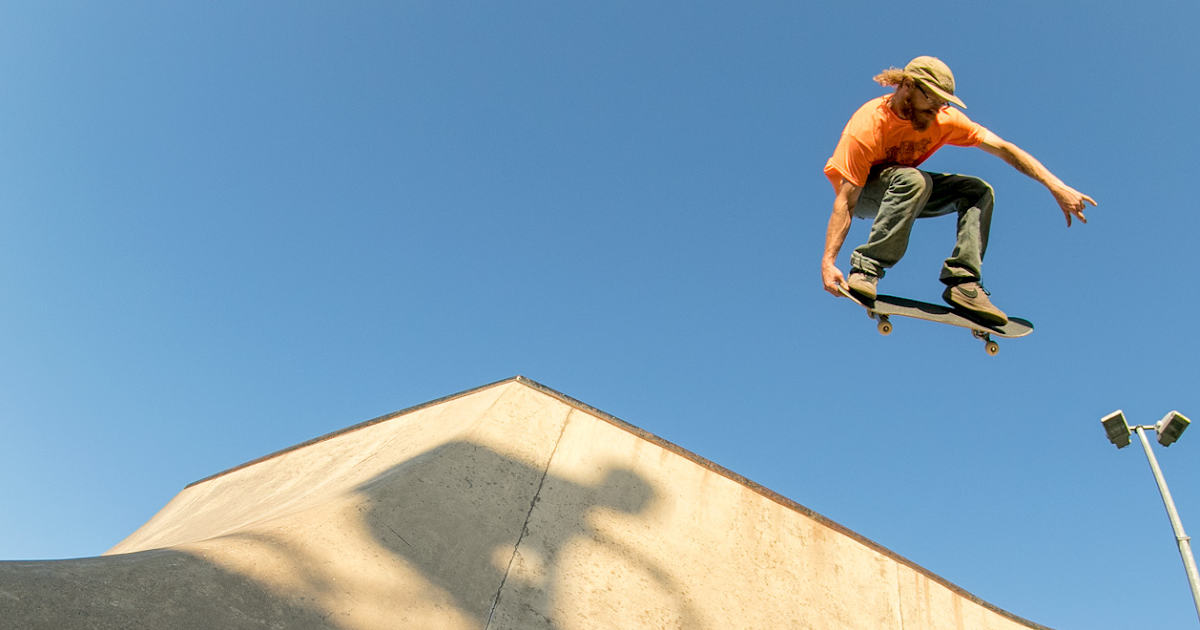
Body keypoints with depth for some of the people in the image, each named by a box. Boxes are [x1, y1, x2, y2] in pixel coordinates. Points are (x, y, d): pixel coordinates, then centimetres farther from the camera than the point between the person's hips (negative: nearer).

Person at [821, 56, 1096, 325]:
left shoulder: (944, 119, -14)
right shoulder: (868, 125, -30)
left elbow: (1004, 149, -12)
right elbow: (846, 200, -35)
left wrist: (1057, 187, -21)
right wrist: (828, 261, -42)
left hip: (905, 190, 6)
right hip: (860, 191, -6)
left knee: (979, 191, -11)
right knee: (913, 180, -37)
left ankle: (963, 281, -18)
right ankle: (866, 267, -33)